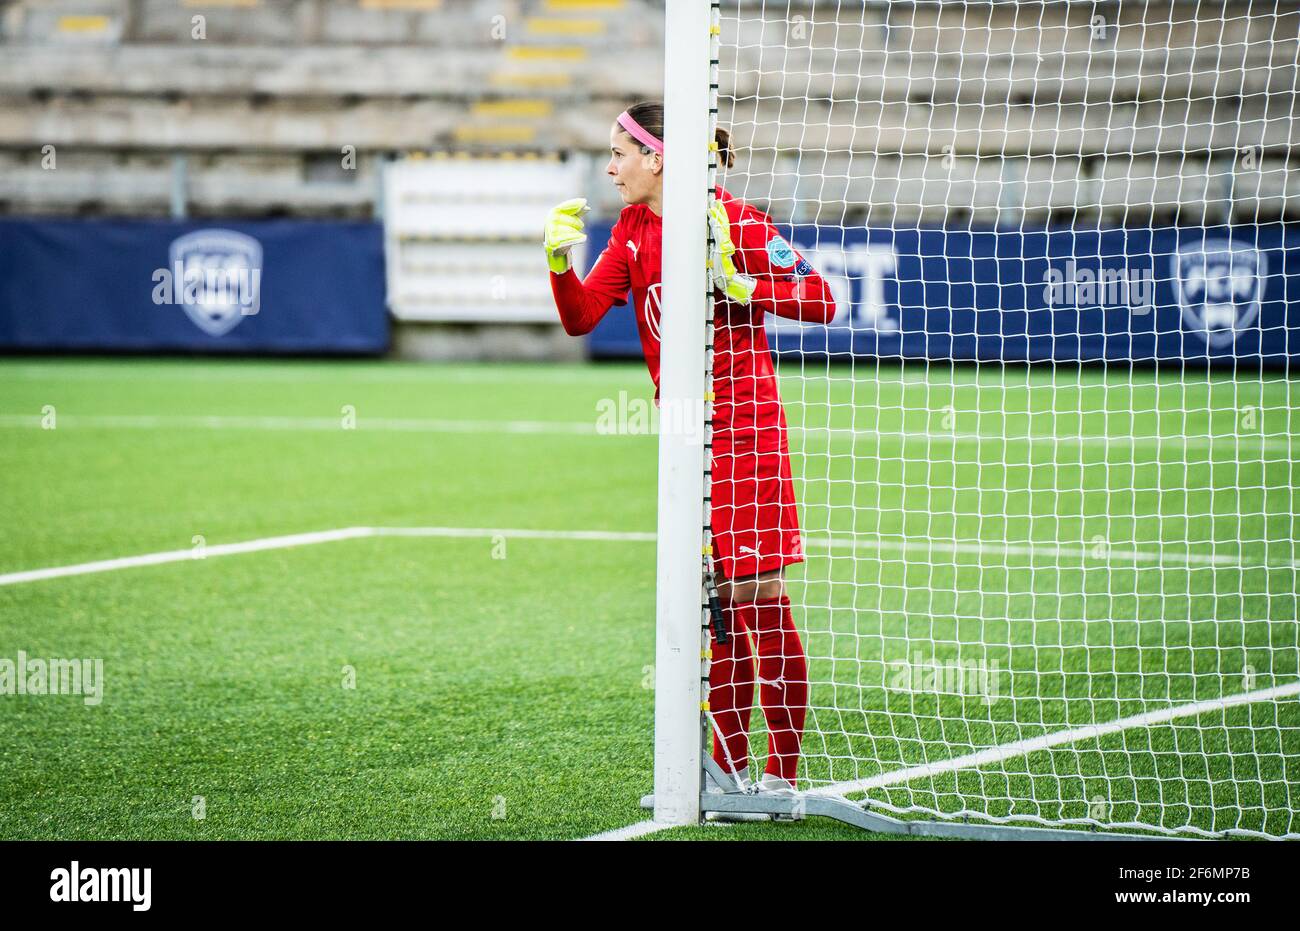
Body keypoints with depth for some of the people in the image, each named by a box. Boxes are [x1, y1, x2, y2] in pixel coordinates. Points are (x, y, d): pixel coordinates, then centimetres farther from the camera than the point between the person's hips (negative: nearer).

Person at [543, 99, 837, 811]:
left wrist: (738, 285, -21)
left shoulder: (736, 222, -10)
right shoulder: (633, 228, 10)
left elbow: (820, 303, -10)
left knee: (758, 595, -8)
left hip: (744, 428, -7)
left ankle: (782, 775, -4)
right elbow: (580, 318, 5)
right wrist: (559, 259, -11)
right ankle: (730, 766, 15)